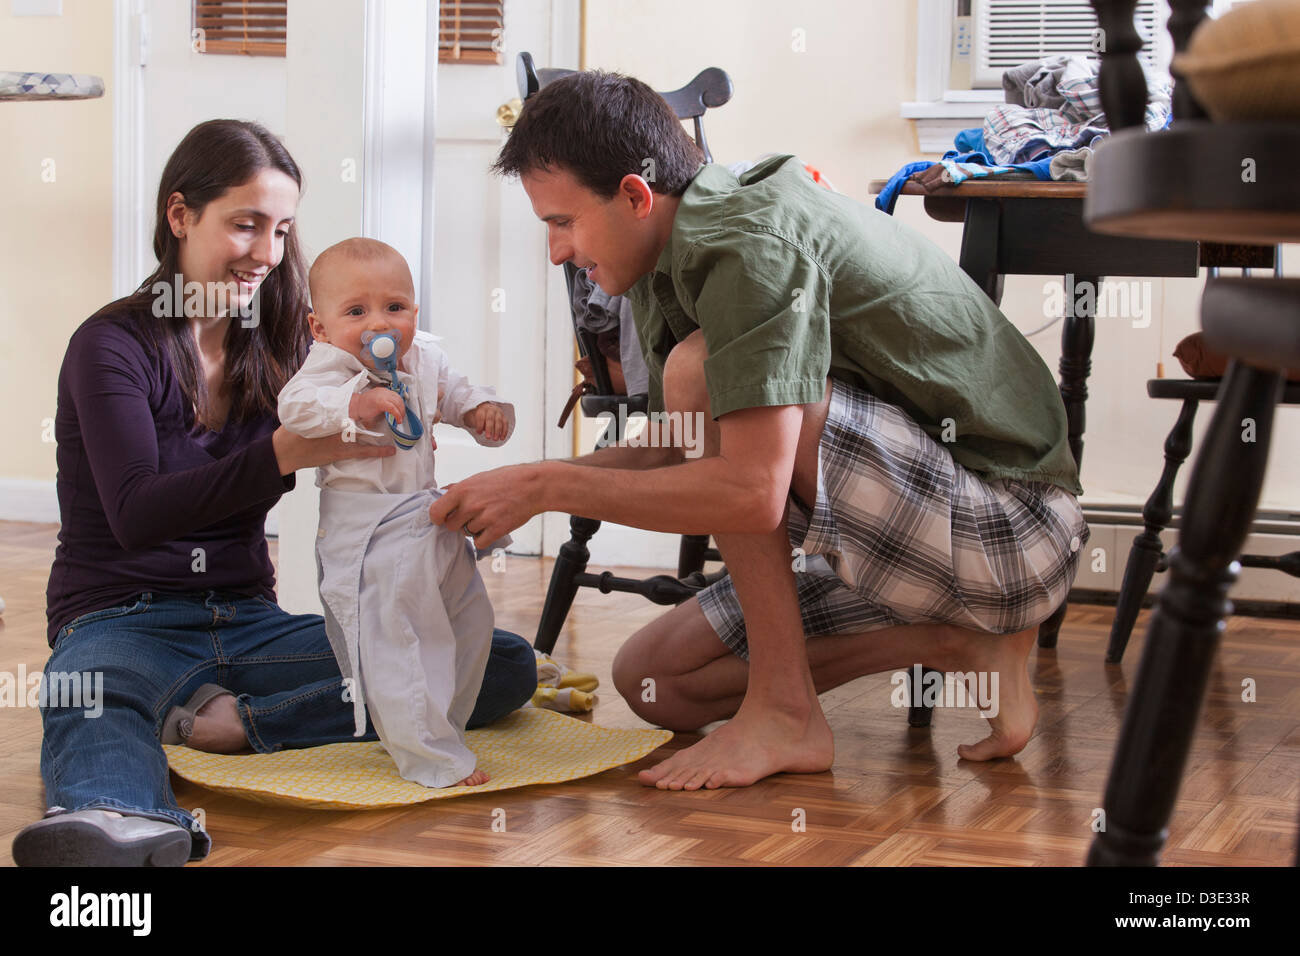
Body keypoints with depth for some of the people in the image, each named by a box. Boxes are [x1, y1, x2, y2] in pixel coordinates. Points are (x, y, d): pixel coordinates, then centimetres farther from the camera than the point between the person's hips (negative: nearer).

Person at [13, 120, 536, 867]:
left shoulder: (279, 350, 12)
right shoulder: (114, 346, -4)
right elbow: (136, 514, -20)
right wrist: (286, 452, -33)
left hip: (249, 622, 5)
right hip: (124, 621, -5)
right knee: (93, 699, -41)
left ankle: (233, 721, -26)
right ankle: (123, 818, -74)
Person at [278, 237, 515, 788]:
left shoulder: (425, 361, 9)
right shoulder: (332, 366, -11)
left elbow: (456, 396, 21)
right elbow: (295, 406, -28)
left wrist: (484, 411, -1)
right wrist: (356, 404, -40)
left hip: (432, 521, 8)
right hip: (368, 534, -8)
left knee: (470, 620, 17)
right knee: (390, 641, -10)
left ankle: (442, 725, 34)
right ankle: (432, 758, -5)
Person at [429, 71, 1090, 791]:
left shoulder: (753, 242, -23)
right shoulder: (680, 259, 8)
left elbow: (752, 493, -31)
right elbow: (673, 453, 18)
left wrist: (547, 488, -22)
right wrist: (518, 483, 5)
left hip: (1007, 531, -10)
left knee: (701, 373, -24)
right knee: (651, 682, 6)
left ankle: (784, 714, -16)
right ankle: (956, 642, 6)